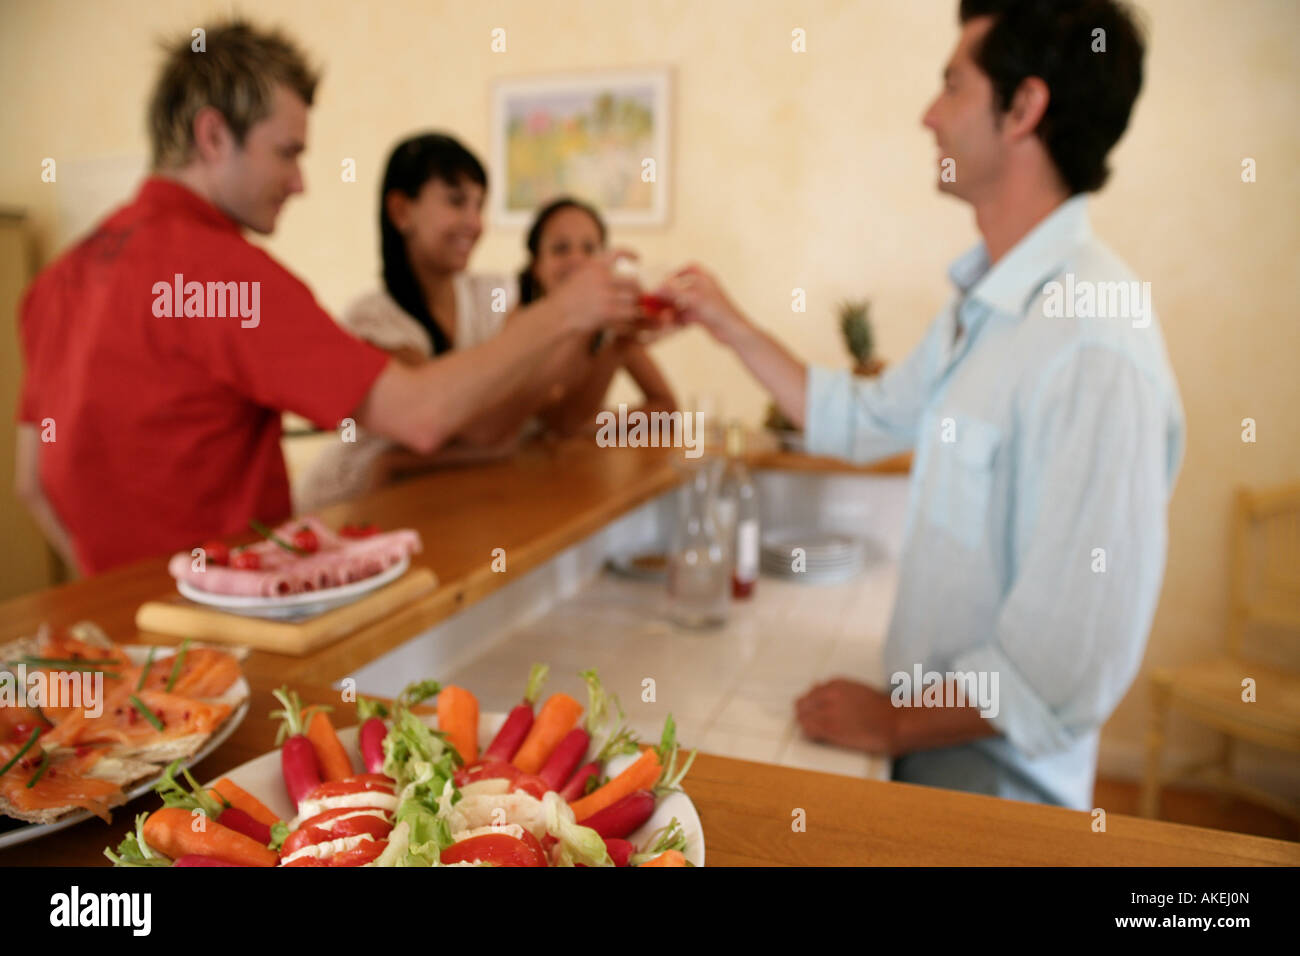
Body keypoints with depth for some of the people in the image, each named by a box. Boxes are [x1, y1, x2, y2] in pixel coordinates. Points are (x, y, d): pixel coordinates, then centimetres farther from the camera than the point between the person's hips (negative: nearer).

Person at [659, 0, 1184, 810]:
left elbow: (1075, 658, -29)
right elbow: (863, 420, 15)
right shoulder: (984, 302, 2)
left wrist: (897, 722, -16)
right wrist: (730, 324, 14)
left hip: (995, 779, -8)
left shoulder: (1092, 343, -28)